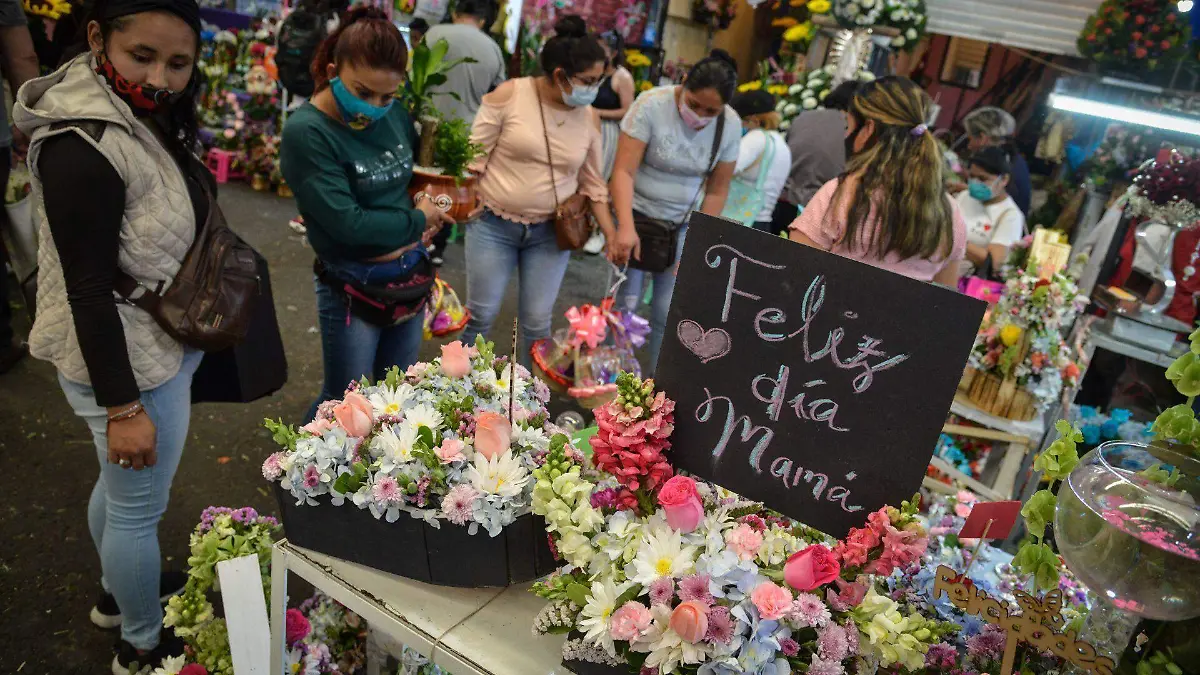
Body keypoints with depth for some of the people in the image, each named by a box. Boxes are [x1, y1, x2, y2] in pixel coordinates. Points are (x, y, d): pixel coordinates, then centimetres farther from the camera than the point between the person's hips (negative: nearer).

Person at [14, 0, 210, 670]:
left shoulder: (147, 119, 2)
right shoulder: (83, 149, -26)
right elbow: (90, 289, -25)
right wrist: (122, 407, -21)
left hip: (154, 344, 9)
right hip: (131, 364, -9)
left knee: (121, 484, 28)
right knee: (140, 507, 10)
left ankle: (120, 591, 52)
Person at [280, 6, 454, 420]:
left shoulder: (394, 115, -2)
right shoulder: (307, 132, -20)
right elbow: (348, 223, -25)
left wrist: (433, 212, -5)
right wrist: (417, 220, -12)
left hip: (410, 278, 6)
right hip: (352, 289, -5)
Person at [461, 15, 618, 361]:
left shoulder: (589, 117, -1)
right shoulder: (509, 95, -12)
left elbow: (592, 182, 7)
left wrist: (611, 233, 0)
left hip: (551, 232, 2)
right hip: (493, 224, -2)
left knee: (537, 322, 6)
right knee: (481, 313, 6)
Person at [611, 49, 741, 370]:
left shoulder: (731, 125, -8)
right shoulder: (652, 104, -19)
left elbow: (717, 191, 0)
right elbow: (623, 170, -22)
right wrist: (626, 226, -34)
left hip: (681, 224, 3)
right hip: (635, 212, -3)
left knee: (667, 311, 3)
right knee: (625, 301, -7)